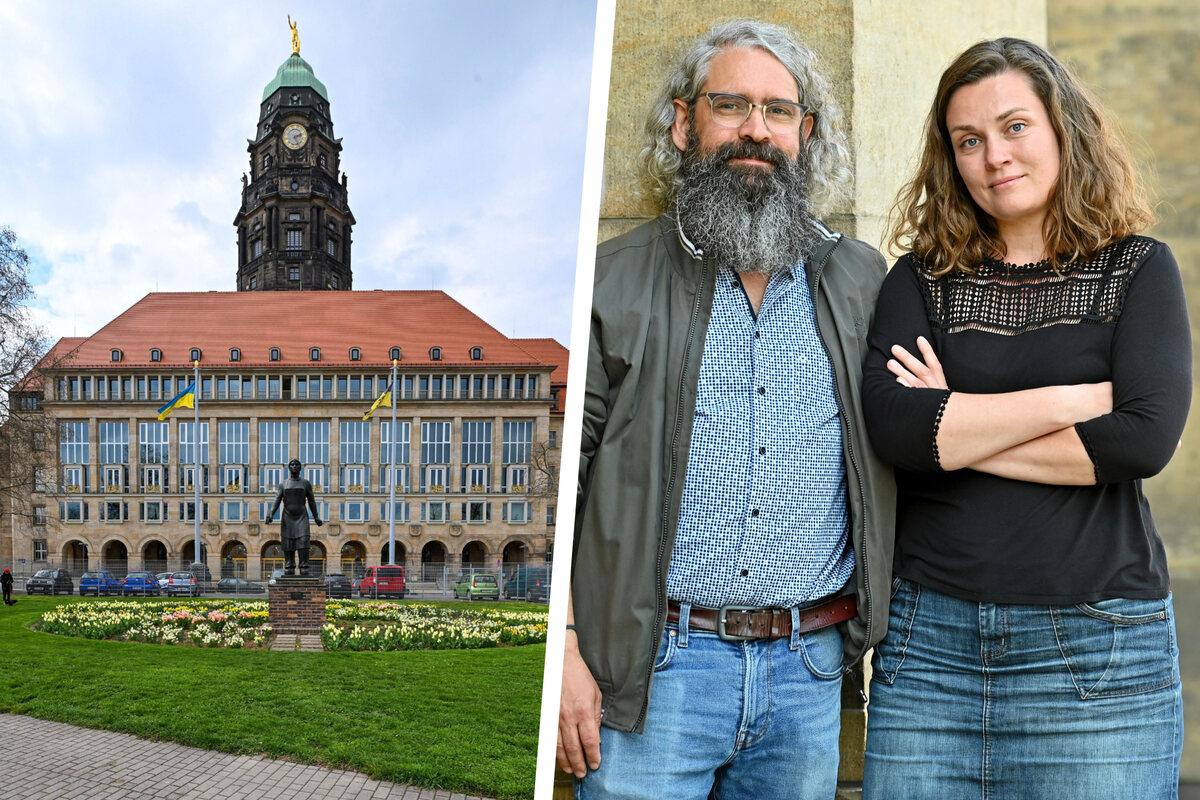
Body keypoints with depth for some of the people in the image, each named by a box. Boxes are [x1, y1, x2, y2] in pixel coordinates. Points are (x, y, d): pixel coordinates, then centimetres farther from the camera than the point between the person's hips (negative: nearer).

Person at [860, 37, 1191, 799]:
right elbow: (890, 423, -11)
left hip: (1097, 651, -1)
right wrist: (1075, 399, -10)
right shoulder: (922, 279, 7)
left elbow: (1147, 437, -11)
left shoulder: (1137, 269, 5)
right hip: (929, 639, 1)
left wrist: (957, 429, -8)